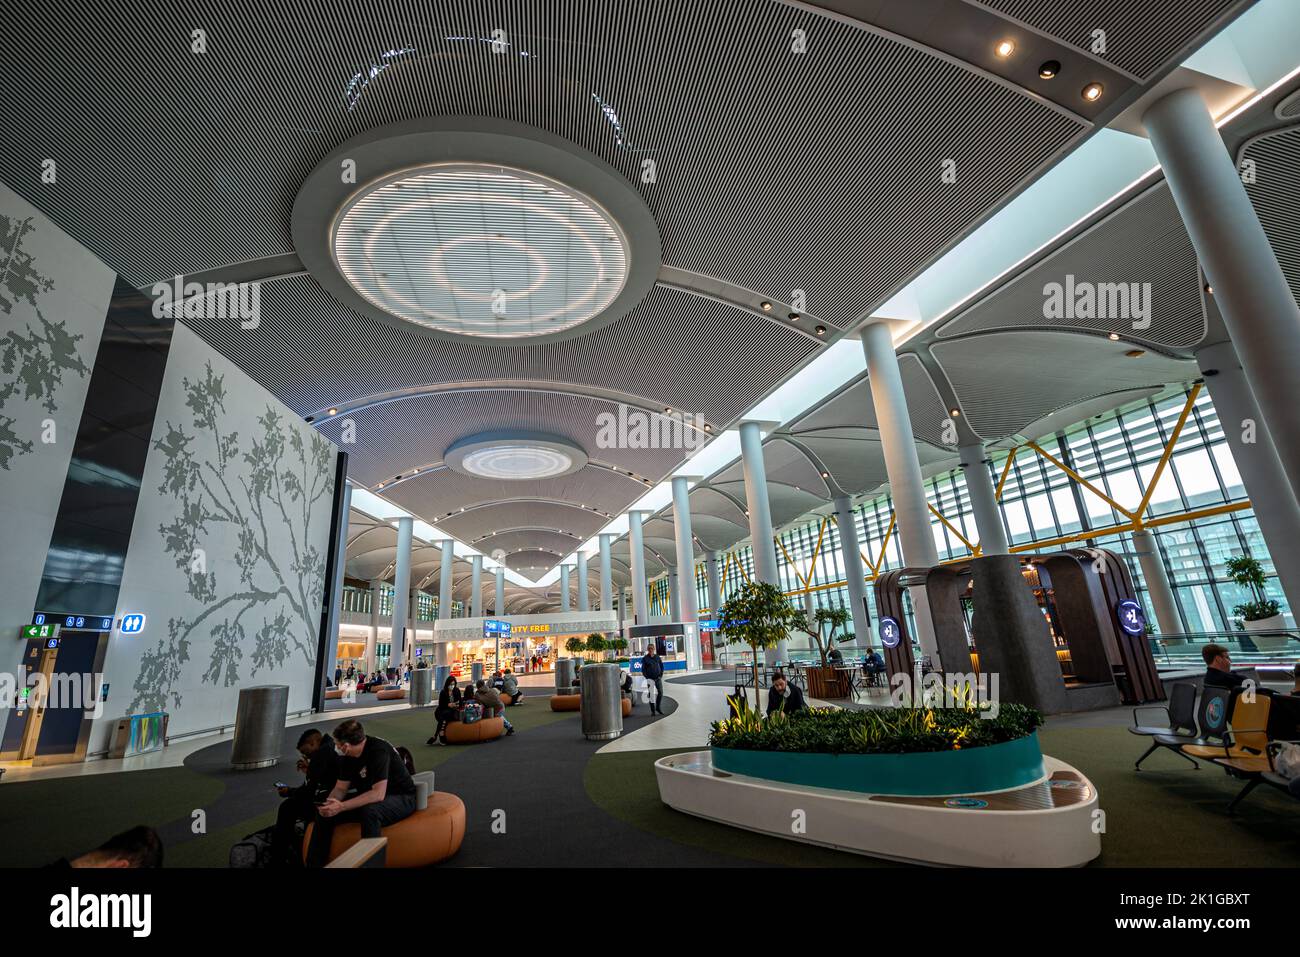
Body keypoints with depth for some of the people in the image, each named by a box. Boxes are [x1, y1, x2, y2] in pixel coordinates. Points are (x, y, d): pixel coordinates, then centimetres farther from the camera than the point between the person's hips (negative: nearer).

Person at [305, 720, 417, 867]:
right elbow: (340, 788, 4)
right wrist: (329, 804, -17)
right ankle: (314, 863, 9)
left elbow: (378, 794, -33)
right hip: (370, 797, 8)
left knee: (369, 811, -37)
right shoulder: (347, 756, -2)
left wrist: (341, 807, -32)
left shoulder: (378, 750, -28)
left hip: (402, 798, -8)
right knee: (325, 812, -4)